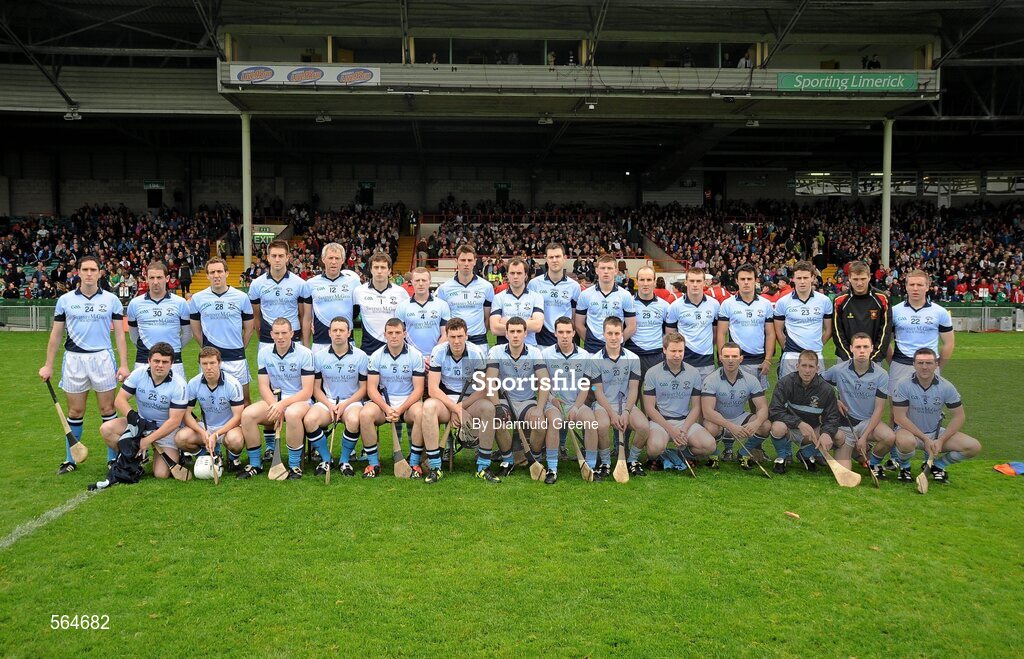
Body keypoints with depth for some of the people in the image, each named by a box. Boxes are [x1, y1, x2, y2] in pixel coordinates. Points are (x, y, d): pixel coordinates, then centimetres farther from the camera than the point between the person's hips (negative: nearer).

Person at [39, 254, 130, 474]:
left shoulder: (111, 300, 2)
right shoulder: (65, 300, 5)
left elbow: (119, 334, 3)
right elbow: (56, 334, 10)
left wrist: (123, 364, -3)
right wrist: (48, 365, 7)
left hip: (102, 358, -1)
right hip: (74, 359, 1)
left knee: (108, 409, 3)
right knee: (75, 412, 8)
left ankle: (113, 458, 12)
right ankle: (71, 459, 20)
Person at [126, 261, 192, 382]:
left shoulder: (180, 303, 1)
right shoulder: (135, 303, 6)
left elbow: (187, 333, 9)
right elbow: (133, 333, 17)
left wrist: (175, 348, 7)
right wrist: (144, 348, 14)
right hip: (143, 361, 2)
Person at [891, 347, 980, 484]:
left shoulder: (946, 387, -5)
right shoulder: (904, 385, -15)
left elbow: (959, 416, -1)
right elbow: (899, 417, -16)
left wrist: (941, 440, -13)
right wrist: (925, 439, -20)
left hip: (936, 432, 4)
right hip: (910, 431, -4)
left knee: (974, 447, -14)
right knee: (906, 442, -40)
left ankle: (936, 465, 12)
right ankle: (904, 467, -3)